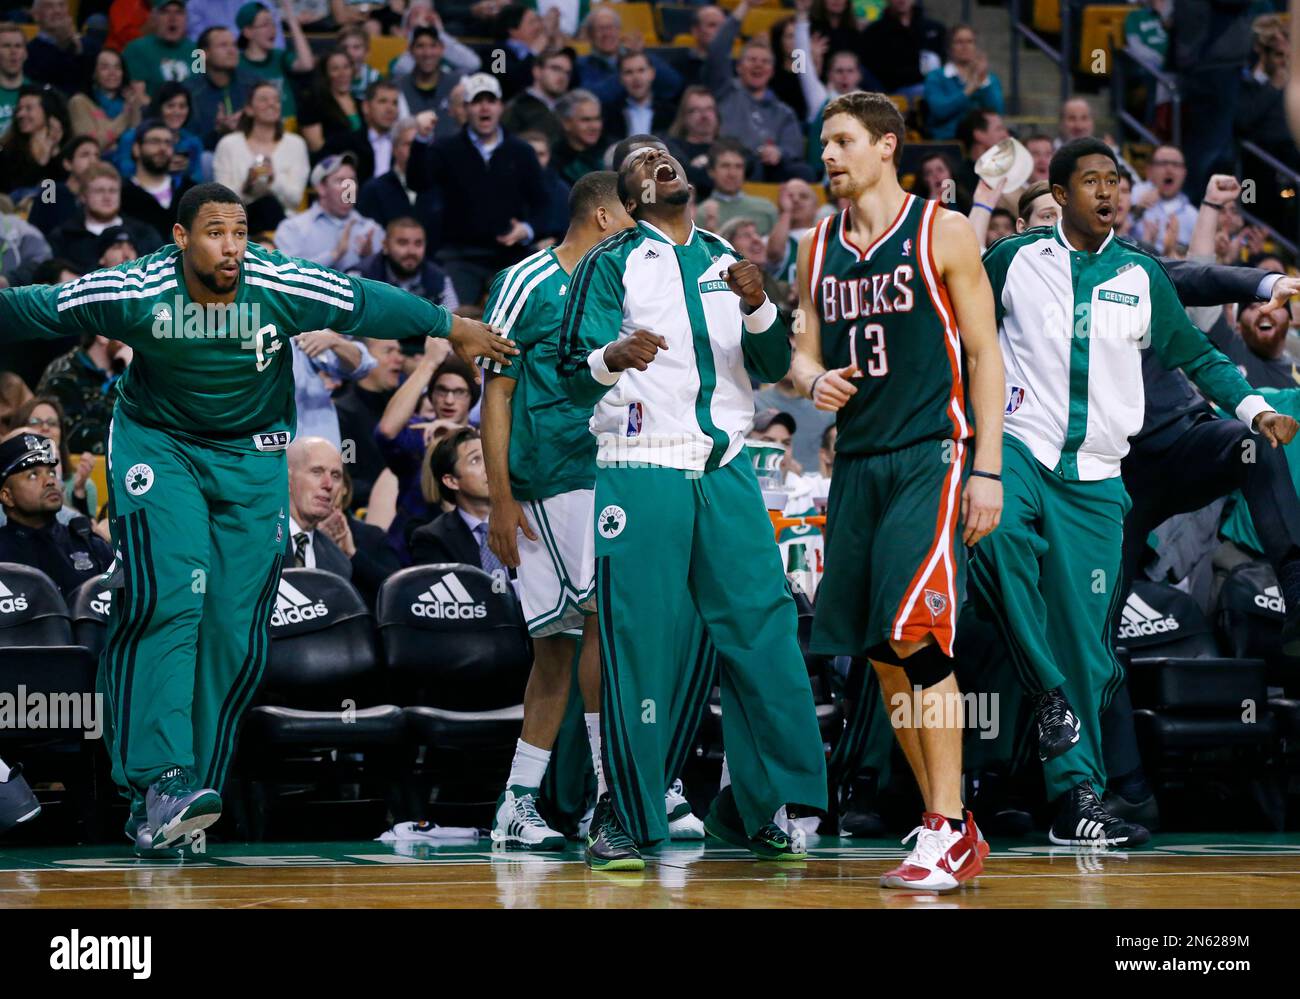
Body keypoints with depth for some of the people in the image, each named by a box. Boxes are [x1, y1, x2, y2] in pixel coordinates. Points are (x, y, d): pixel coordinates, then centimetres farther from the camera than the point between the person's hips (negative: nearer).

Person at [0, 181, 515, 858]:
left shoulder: (284, 288, -17)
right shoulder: (135, 292, -19)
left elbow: (371, 306, -3)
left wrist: (453, 329, 6)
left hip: (251, 458, 2)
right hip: (156, 445, -2)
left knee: (233, 623, -4)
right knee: (166, 600, -21)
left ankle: (194, 791, 3)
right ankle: (153, 782, -24)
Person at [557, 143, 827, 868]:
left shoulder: (725, 260, 17)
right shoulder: (612, 264, 4)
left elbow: (773, 367, 12)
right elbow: (574, 376, -4)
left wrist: (759, 308, -8)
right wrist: (611, 358, -26)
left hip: (724, 468, 4)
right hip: (640, 473, -4)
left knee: (763, 630, -4)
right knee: (637, 645, -7)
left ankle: (763, 808, 3)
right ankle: (626, 816, 0)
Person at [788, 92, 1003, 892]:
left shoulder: (943, 233, -2)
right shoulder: (819, 247, 14)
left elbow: (984, 352, -4)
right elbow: (805, 352, 20)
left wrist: (988, 469, -11)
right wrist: (815, 379, -6)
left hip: (930, 455, -6)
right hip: (857, 459, 6)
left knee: (916, 637, -16)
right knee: (882, 653, 5)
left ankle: (949, 832, -12)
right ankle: (949, 829, 14)